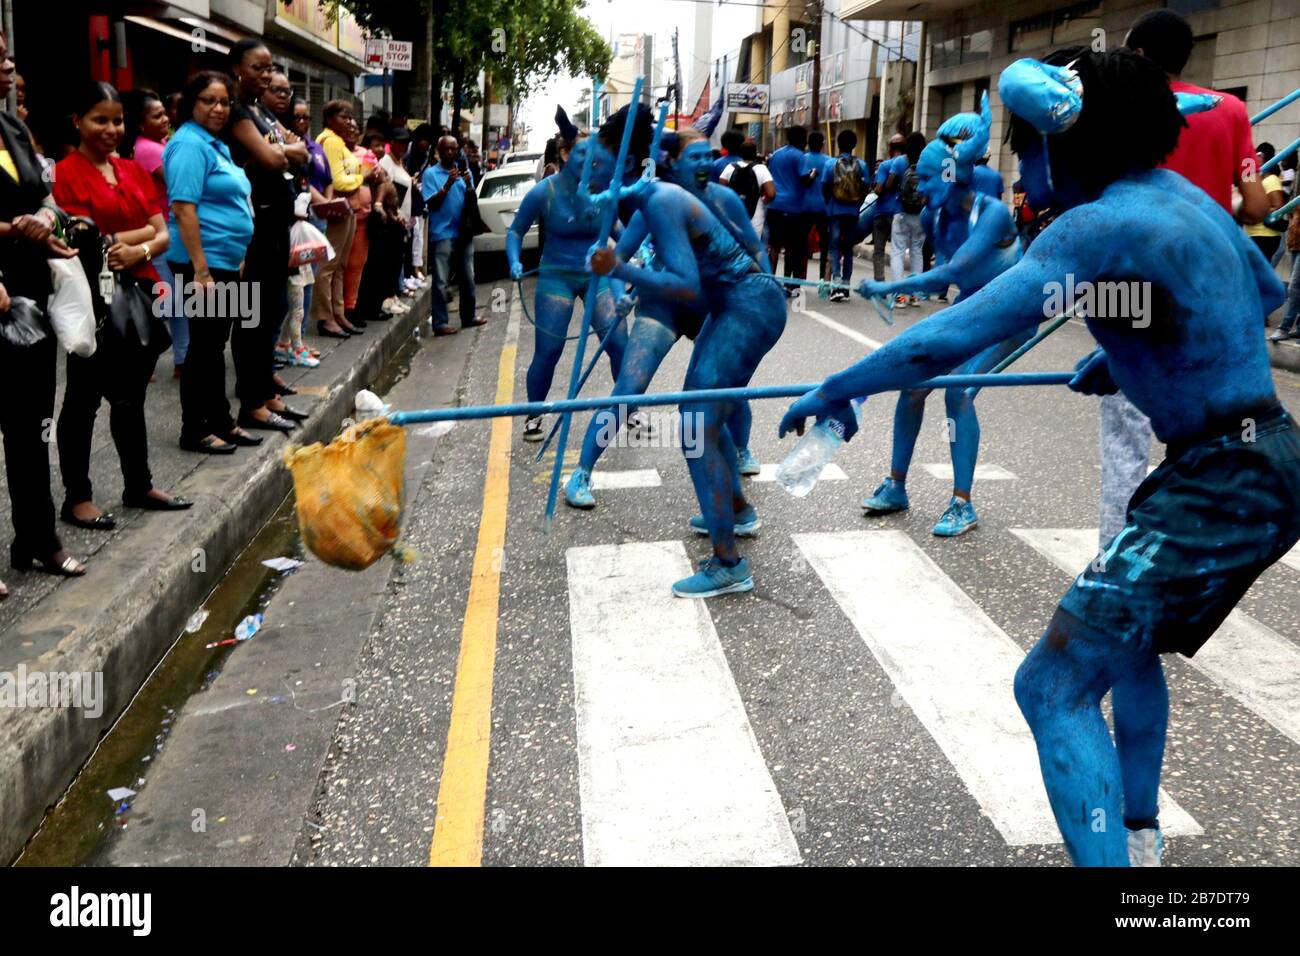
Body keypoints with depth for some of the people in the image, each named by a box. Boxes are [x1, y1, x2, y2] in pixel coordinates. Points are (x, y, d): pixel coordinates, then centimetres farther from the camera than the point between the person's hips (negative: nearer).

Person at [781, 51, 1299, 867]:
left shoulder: (1103, 226, -19)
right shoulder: (1183, 194, 9)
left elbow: (950, 339, -25)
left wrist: (835, 390, -12)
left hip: (1228, 483, -10)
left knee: (1055, 685, -10)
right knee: (1125, 631, 28)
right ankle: (1138, 838, 43)